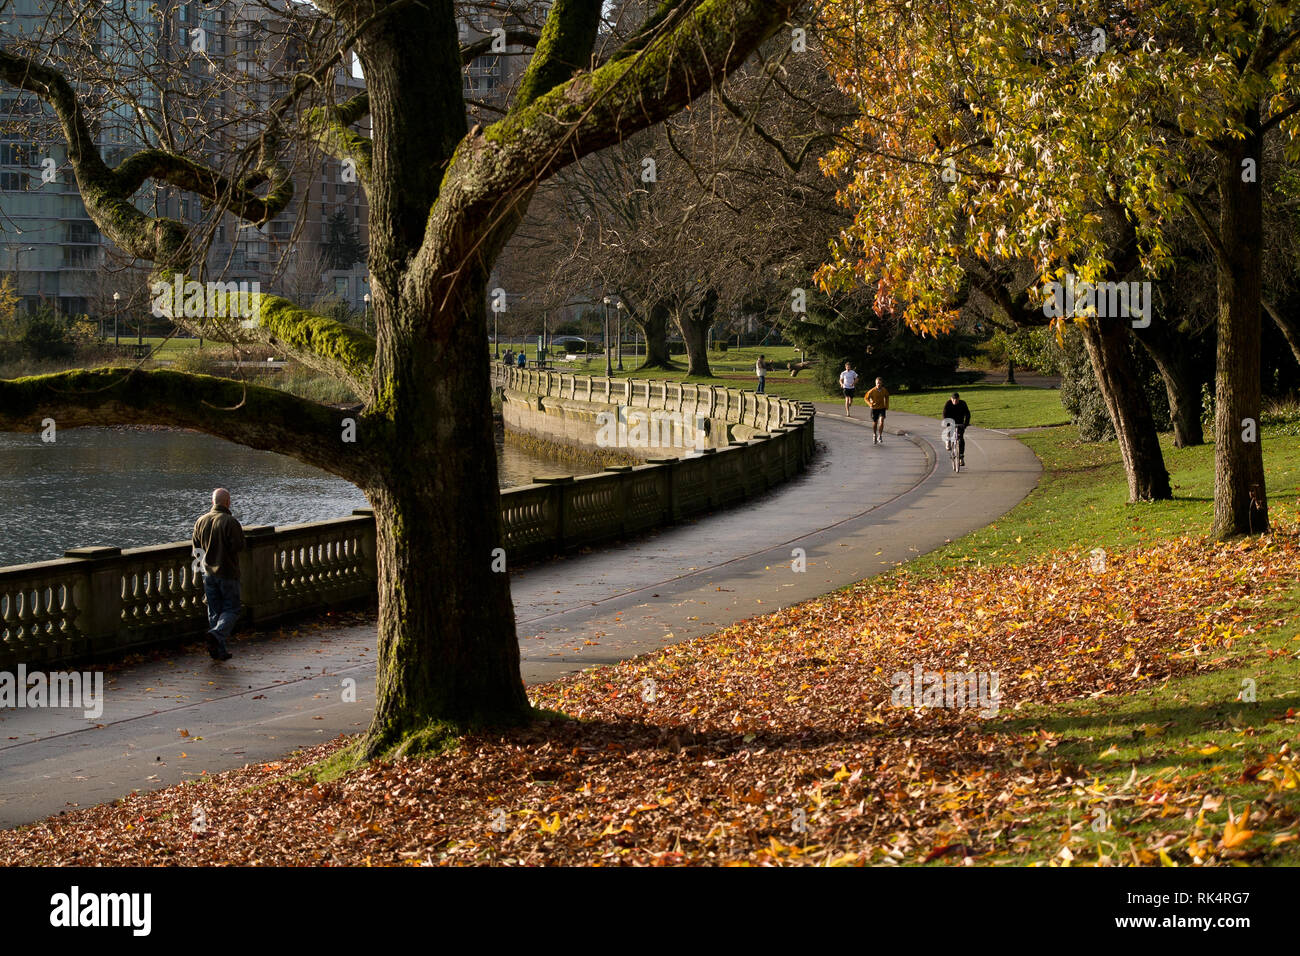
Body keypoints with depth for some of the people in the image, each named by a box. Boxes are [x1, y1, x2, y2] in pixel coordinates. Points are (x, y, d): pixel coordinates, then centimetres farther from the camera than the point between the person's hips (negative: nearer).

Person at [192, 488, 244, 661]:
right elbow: (239, 546, -17)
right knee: (231, 609, 2)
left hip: (209, 572, 5)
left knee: (214, 611, 11)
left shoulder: (201, 521, 4)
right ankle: (216, 634, -24)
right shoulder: (230, 522, -15)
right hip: (228, 572, -5)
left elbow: (196, 547, 10)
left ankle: (219, 650, 11)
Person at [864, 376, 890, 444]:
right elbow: (866, 398, -1)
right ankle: (874, 435, 32)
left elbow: (886, 397, 15)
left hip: (882, 408, 1)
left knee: (881, 421, -19)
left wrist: (887, 406, 11)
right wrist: (870, 404, -13)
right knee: (875, 423, 8)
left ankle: (880, 436, -9)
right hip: (874, 408, -1)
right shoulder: (872, 391, -13)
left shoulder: (884, 390, -6)